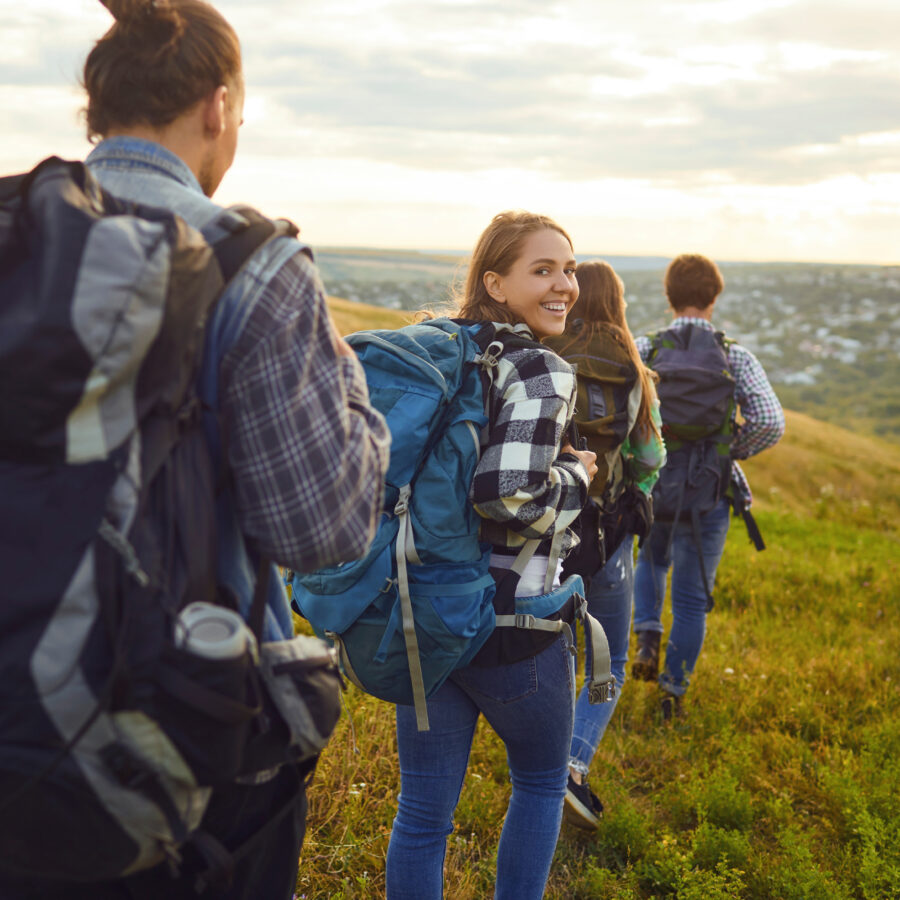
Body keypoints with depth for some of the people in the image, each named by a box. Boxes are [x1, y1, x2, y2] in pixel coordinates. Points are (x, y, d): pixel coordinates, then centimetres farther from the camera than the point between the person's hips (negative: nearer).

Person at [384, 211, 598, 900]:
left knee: (423, 812, 15)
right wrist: (577, 474, -10)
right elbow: (512, 497, -28)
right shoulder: (543, 372, -16)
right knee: (542, 780, 23)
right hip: (513, 627, -6)